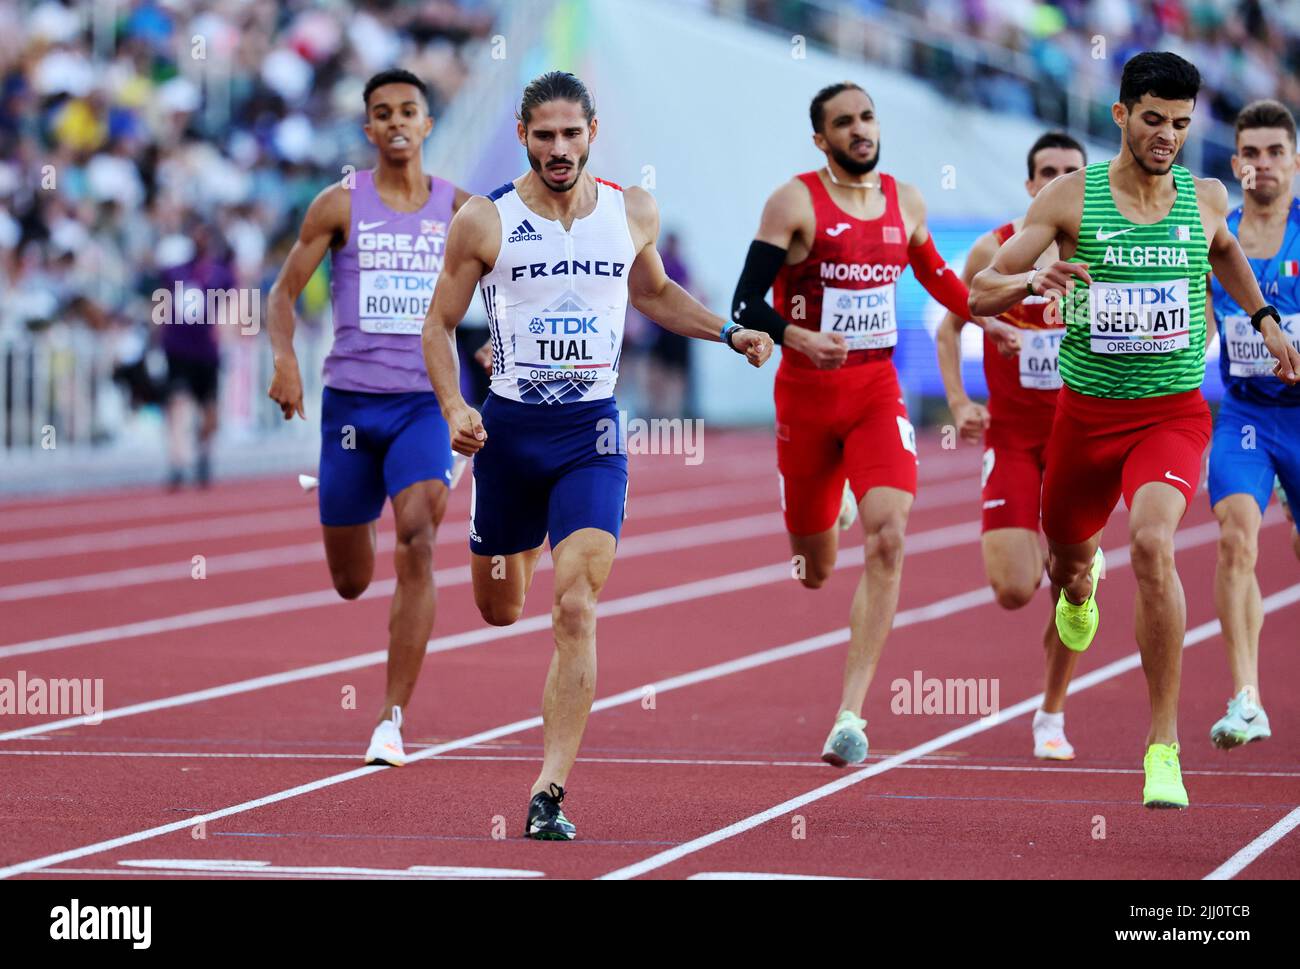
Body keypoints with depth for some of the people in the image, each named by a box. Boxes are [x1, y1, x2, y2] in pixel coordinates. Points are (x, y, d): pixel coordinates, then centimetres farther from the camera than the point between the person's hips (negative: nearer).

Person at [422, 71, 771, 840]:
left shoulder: (634, 213, 4)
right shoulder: (485, 221, -4)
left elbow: (653, 292, 24)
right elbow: (440, 324, 5)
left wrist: (726, 332, 11)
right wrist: (454, 409, -10)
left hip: (593, 432, 0)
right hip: (508, 430, 0)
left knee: (575, 610, -16)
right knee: (499, 611, 14)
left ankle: (550, 793, -17)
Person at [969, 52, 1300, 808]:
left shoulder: (1206, 199, 1)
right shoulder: (1070, 199, -6)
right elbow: (979, 294, -7)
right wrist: (1031, 280, -27)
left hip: (1174, 412, -1)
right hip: (1086, 411, 1)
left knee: (1153, 543, -27)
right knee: (1067, 559, 19)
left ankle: (1165, 747, -22)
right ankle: (1081, 584, 63)